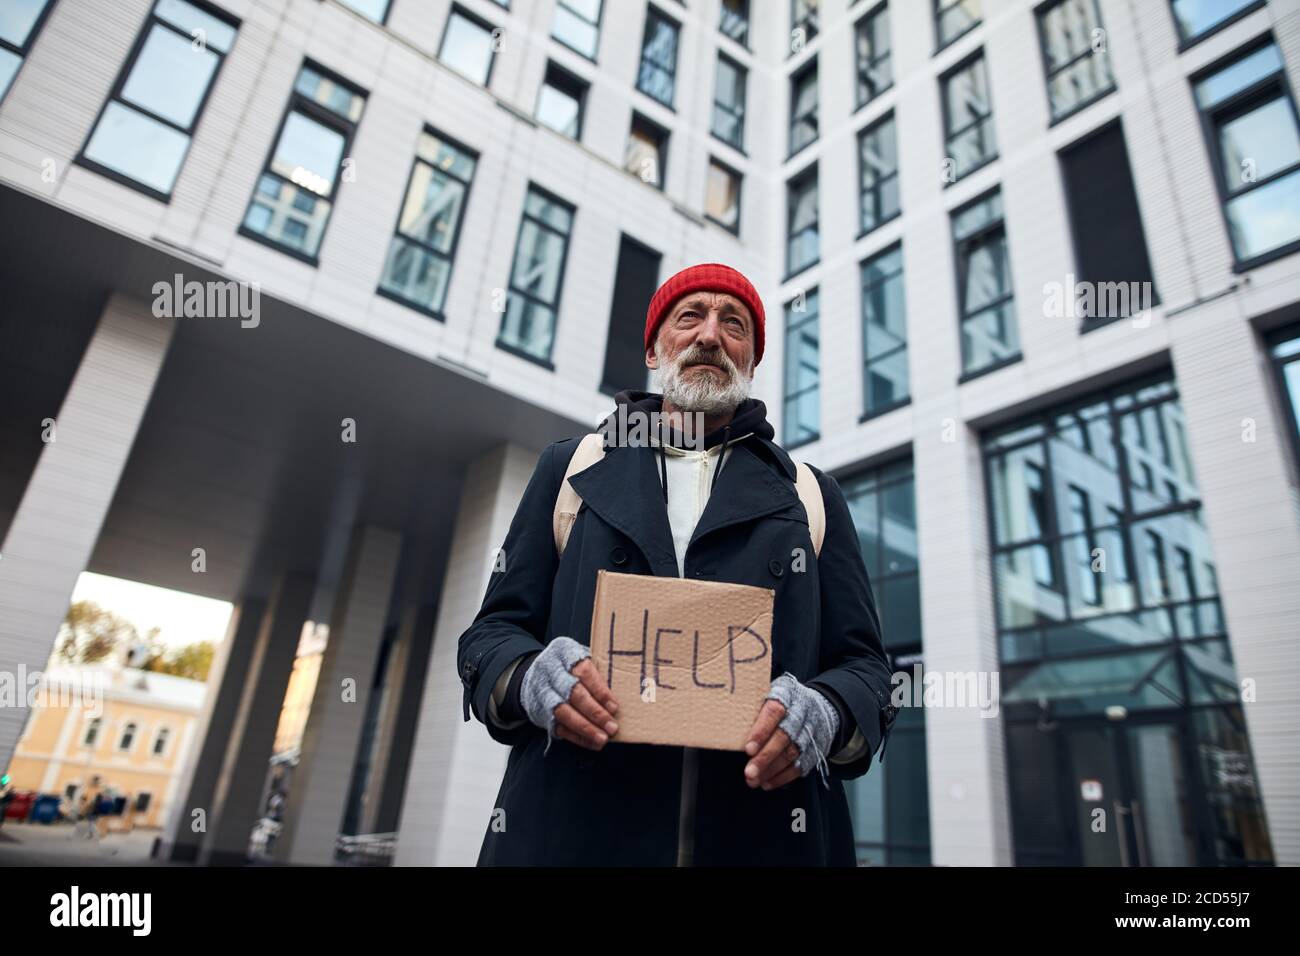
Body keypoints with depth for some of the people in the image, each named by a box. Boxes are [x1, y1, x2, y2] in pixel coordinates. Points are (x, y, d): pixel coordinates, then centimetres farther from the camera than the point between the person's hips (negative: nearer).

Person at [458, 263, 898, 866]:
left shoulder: (811, 496, 12)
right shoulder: (569, 468, 12)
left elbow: (863, 667, 8)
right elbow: (493, 632, 9)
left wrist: (825, 713, -15)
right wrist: (529, 676, -15)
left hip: (766, 837, 1)